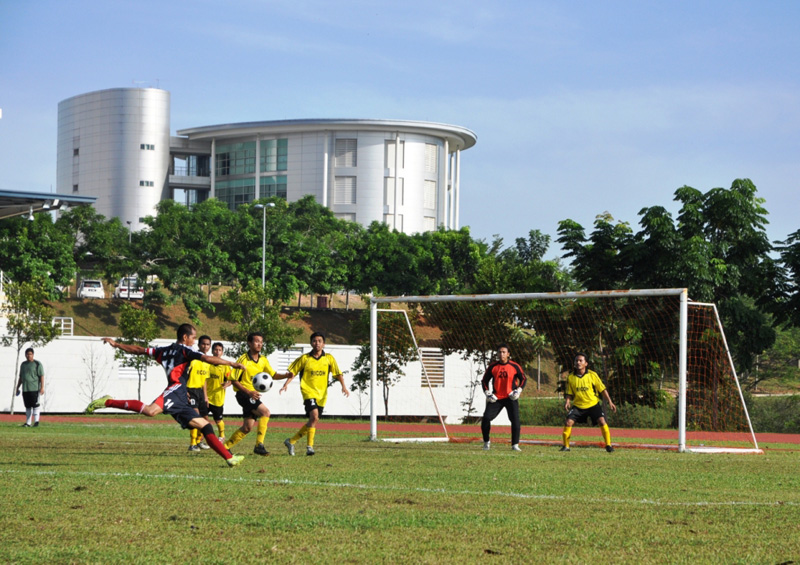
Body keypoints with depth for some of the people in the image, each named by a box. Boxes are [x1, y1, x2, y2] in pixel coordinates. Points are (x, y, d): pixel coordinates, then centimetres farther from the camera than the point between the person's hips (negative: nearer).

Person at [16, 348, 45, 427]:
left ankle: (36, 421, -9)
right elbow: (21, 377, 22)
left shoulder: (37, 364, -2)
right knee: (28, 406, 8)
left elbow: (41, 376, -7)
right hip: (25, 389, 6)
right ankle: (28, 423, 11)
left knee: (35, 405, -10)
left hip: (34, 388, -6)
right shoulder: (23, 364, 16)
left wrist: (42, 387, -15)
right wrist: (17, 387, 18)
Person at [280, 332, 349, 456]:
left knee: (312, 421, 9)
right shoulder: (305, 358, 0)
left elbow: (338, 373, 2)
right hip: (309, 392, -4)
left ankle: (291, 441, 26)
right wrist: (286, 384, -9)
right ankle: (309, 446, -19)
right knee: (314, 416, -25)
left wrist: (343, 386, -12)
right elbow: (292, 372, 5)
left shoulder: (329, 358, 5)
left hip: (322, 395, 4)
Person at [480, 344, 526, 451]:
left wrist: (518, 390, -7)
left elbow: (524, 378, 7)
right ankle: (486, 442, 11)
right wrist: (487, 393, -2)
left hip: (511, 398, -1)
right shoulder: (492, 367, 1)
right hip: (496, 398, 1)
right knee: (486, 418, -8)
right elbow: (484, 380, 10)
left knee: (515, 420, -13)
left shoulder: (514, 366, -3)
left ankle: (515, 445, -2)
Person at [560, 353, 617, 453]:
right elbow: (569, 393, 6)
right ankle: (566, 446, 2)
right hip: (578, 405, 2)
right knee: (569, 422, -14)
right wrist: (567, 402, -13)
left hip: (593, 404, -2)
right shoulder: (571, 377, -2)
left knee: (602, 421, -20)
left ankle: (608, 445, -7)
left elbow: (602, 389, 0)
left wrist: (609, 401, -4)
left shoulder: (592, 375, -7)